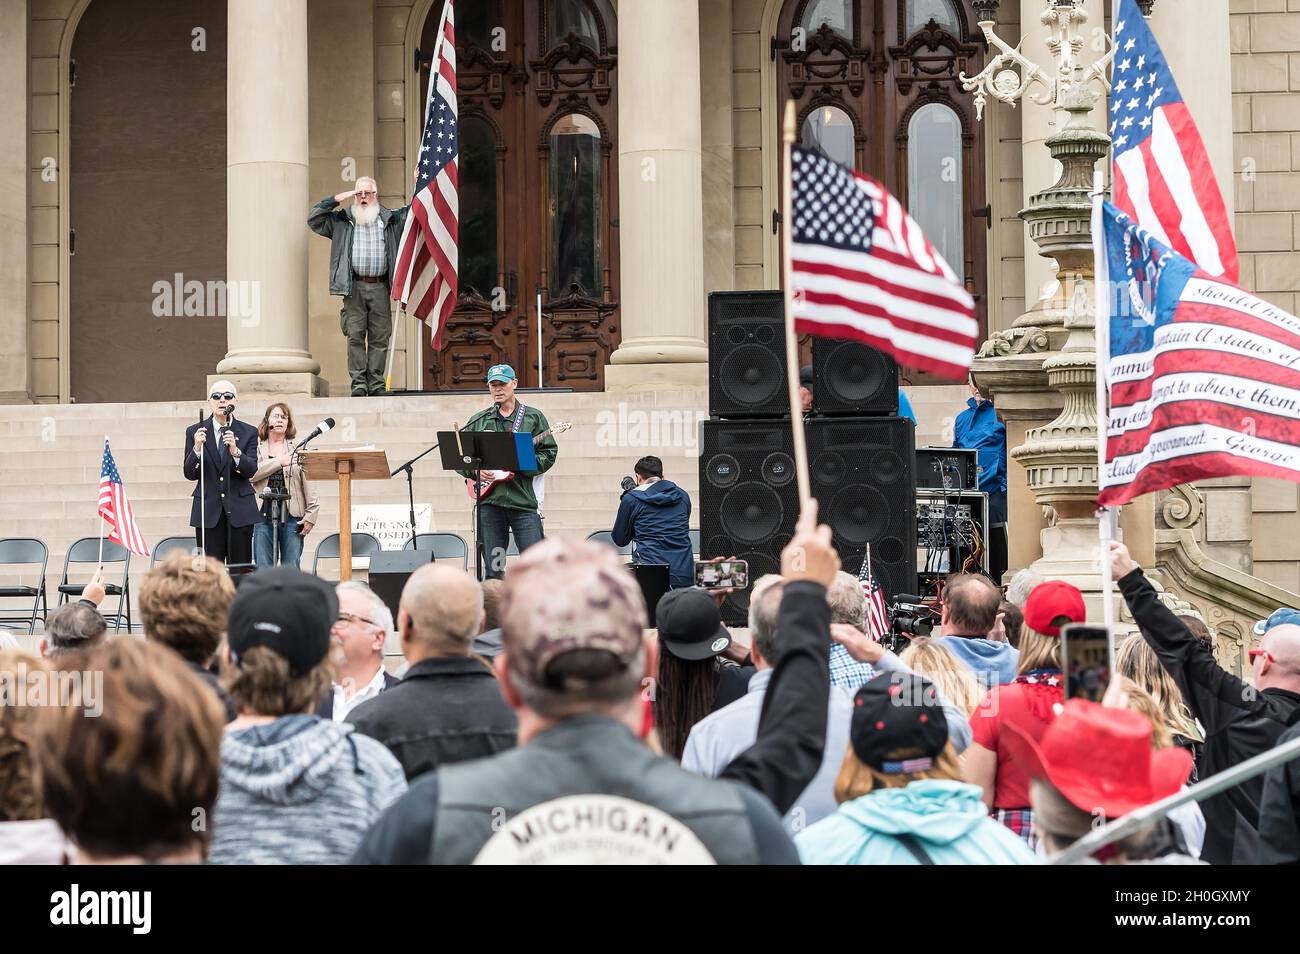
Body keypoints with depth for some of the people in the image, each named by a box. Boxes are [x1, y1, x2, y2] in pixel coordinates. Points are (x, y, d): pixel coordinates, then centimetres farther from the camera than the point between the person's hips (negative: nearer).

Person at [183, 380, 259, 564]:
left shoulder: (248, 432, 5)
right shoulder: (195, 432, 6)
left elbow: (251, 470, -7)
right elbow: (189, 474, 2)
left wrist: (235, 451, -25)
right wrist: (197, 449, -16)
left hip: (239, 509, 0)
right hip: (208, 510, 0)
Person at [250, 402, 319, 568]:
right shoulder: (257, 448, 9)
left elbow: (309, 482, 0)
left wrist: (311, 515, -8)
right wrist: (279, 462, -10)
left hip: (292, 515, 0)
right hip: (263, 513, 0)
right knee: (263, 569, 0)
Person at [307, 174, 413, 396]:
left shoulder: (390, 219, 16)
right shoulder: (342, 220, 13)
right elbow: (314, 219, 8)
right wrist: (336, 199, 2)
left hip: (380, 287, 1)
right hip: (354, 286, -1)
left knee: (379, 337, 0)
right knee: (355, 336, -5)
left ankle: (376, 383, 4)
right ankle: (358, 383, -3)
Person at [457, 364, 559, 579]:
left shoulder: (533, 417, 9)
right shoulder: (478, 421, 15)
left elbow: (549, 452, 3)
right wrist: (475, 471, -5)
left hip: (524, 499, -2)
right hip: (489, 501, 2)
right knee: (493, 567, 4)